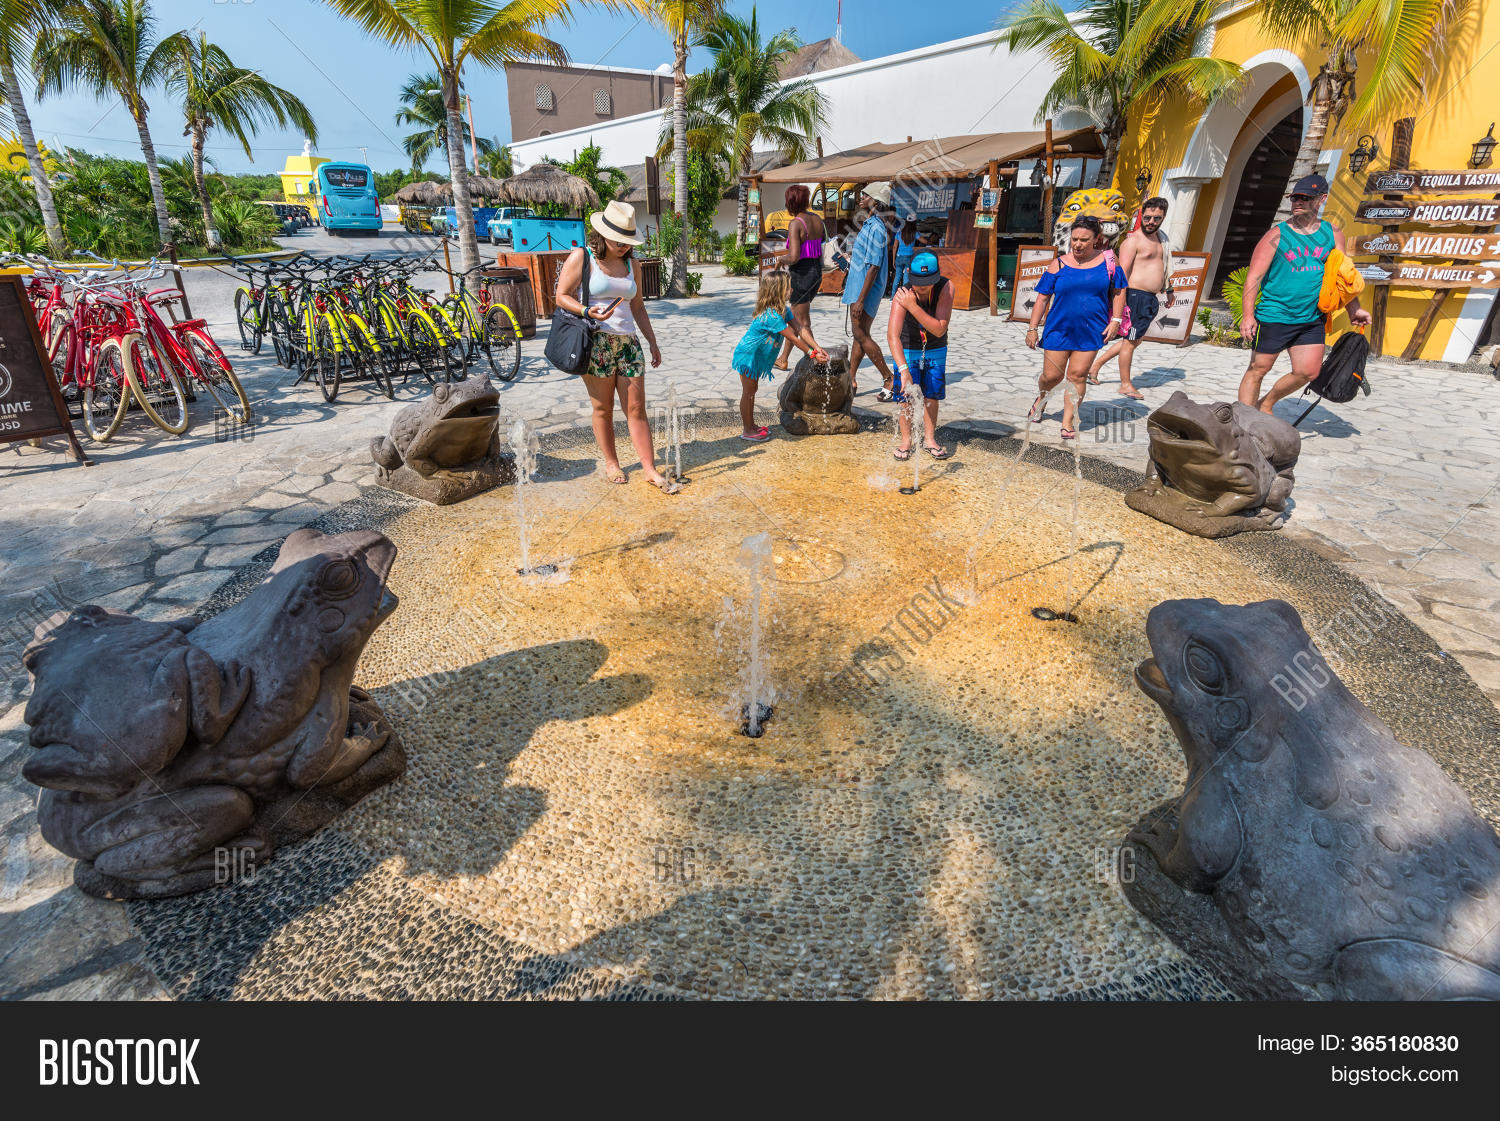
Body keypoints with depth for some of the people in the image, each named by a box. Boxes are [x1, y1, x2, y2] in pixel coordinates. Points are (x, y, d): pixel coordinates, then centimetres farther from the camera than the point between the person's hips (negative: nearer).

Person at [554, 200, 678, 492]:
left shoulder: (632, 263, 15)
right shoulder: (582, 257, -1)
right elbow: (562, 296, -3)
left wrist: (652, 341, 17)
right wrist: (588, 312, -21)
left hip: (628, 342, 4)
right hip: (596, 342, -4)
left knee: (636, 408, 1)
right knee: (603, 407, 3)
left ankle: (650, 470, 2)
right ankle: (611, 463, 18)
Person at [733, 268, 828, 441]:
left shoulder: (783, 310, 0)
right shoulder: (772, 316, -30)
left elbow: (799, 330, 1)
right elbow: (792, 338, -26)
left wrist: (816, 348, -5)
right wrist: (812, 354, -20)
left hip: (756, 357, 10)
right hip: (747, 356, -10)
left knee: (752, 391, 18)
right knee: (748, 393, 0)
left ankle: (751, 426, 29)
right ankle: (748, 431, 10)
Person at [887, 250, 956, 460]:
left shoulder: (945, 288, -25)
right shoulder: (902, 294, -30)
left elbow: (939, 330, -33)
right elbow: (892, 335, -41)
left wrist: (913, 307, -42)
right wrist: (903, 368, -54)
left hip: (936, 350, 2)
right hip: (908, 348, -2)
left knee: (932, 395, 5)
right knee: (906, 395, -5)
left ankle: (930, 439, 19)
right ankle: (906, 440, 11)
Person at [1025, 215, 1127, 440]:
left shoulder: (1108, 261, 3)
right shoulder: (1059, 264, -1)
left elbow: (1119, 291, 8)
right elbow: (1043, 297, 2)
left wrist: (1115, 321, -2)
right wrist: (1032, 328, -1)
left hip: (1091, 331, 1)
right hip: (1059, 329, 0)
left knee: (1077, 375, -1)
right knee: (1052, 375, 2)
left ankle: (1069, 421, 8)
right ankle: (1041, 399, 36)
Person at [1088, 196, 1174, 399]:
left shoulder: (1160, 239, 17)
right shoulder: (1133, 240, -10)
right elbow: (1122, 272, -17)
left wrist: (1168, 290, 33)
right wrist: (1121, 302, -24)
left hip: (1151, 299, 9)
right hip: (1136, 295, -9)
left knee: (1135, 339, 15)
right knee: (1130, 340, -2)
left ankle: (1095, 365, 23)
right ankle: (1126, 384, 8)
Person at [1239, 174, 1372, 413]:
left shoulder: (1333, 234, 10)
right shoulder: (1277, 235, -3)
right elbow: (1254, 276, -8)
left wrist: (1353, 309, 13)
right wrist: (1248, 315, -19)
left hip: (1312, 319, 4)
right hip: (1273, 316, -4)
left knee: (1308, 372, -1)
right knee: (1257, 370, -2)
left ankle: (1266, 403, 20)